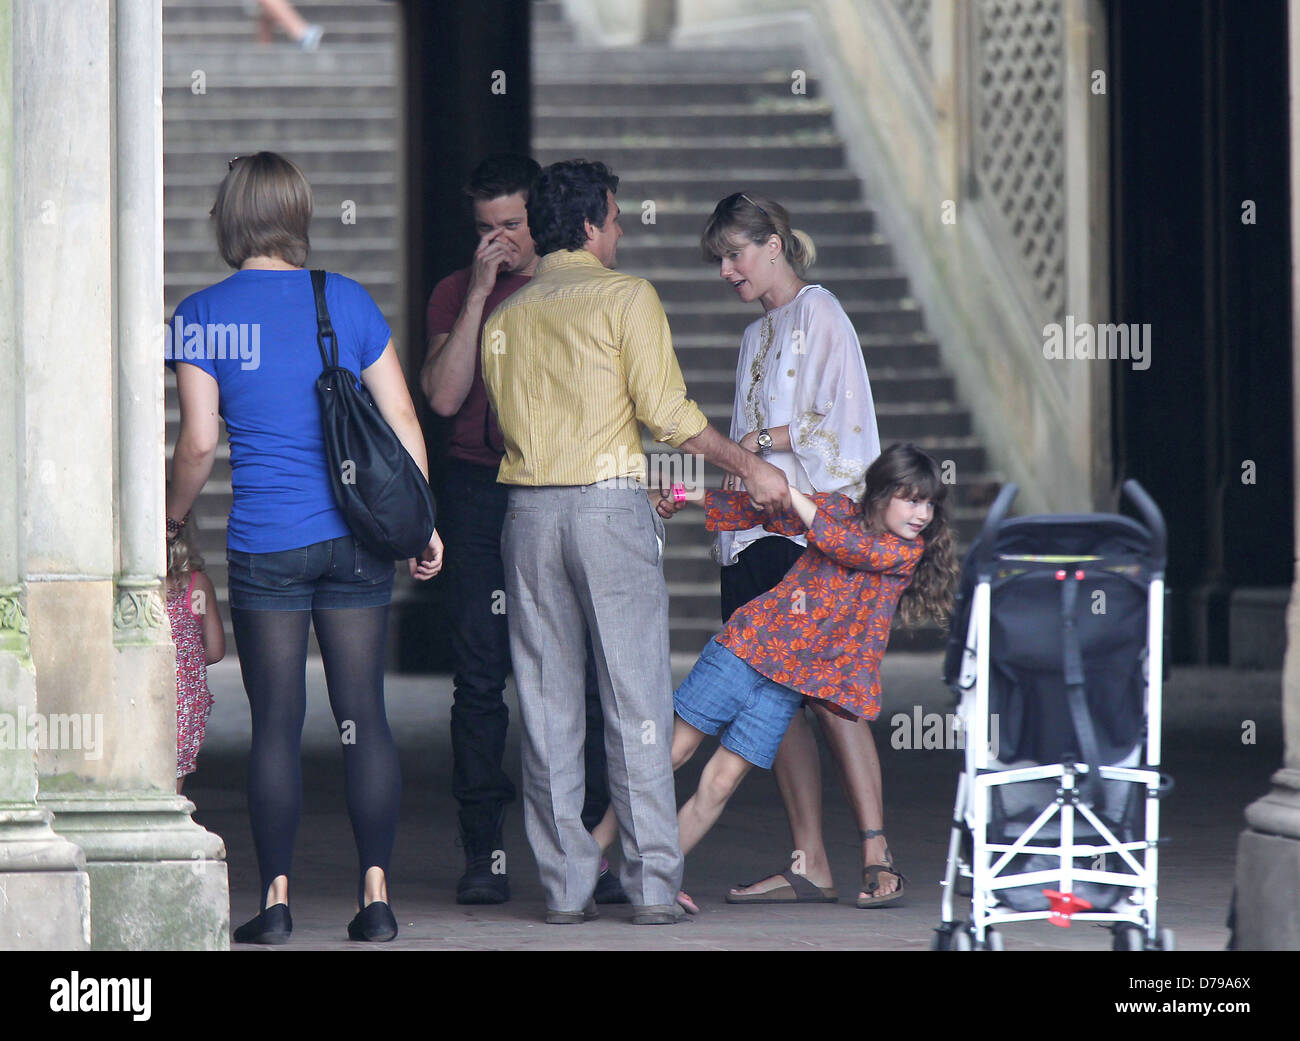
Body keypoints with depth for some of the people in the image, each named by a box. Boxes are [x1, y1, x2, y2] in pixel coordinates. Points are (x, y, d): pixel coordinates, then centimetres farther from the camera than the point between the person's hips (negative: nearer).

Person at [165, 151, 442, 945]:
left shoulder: (204, 316, -3)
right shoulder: (348, 301, 4)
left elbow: (199, 443, -5)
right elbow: (402, 419, 4)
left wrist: (173, 517, 13)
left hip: (265, 543, -2)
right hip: (357, 537, 2)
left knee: (276, 723, 3)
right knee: (364, 716, 4)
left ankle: (276, 899, 2)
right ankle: (376, 893, 2)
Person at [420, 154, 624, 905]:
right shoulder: (456, 295, 9)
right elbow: (445, 396, -5)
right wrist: (479, 295, -8)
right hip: (481, 493, 1)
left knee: (583, 673, -6)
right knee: (481, 674, -2)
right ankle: (484, 851, 3)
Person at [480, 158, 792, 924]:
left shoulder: (505, 315, 13)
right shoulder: (624, 297, -2)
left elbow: (504, 421, 13)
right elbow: (665, 409, -9)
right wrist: (749, 466, 0)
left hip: (527, 511, 5)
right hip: (609, 501, -4)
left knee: (547, 703, 6)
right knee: (635, 696, -1)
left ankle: (566, 885, 5)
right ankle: (653, 883, -3)